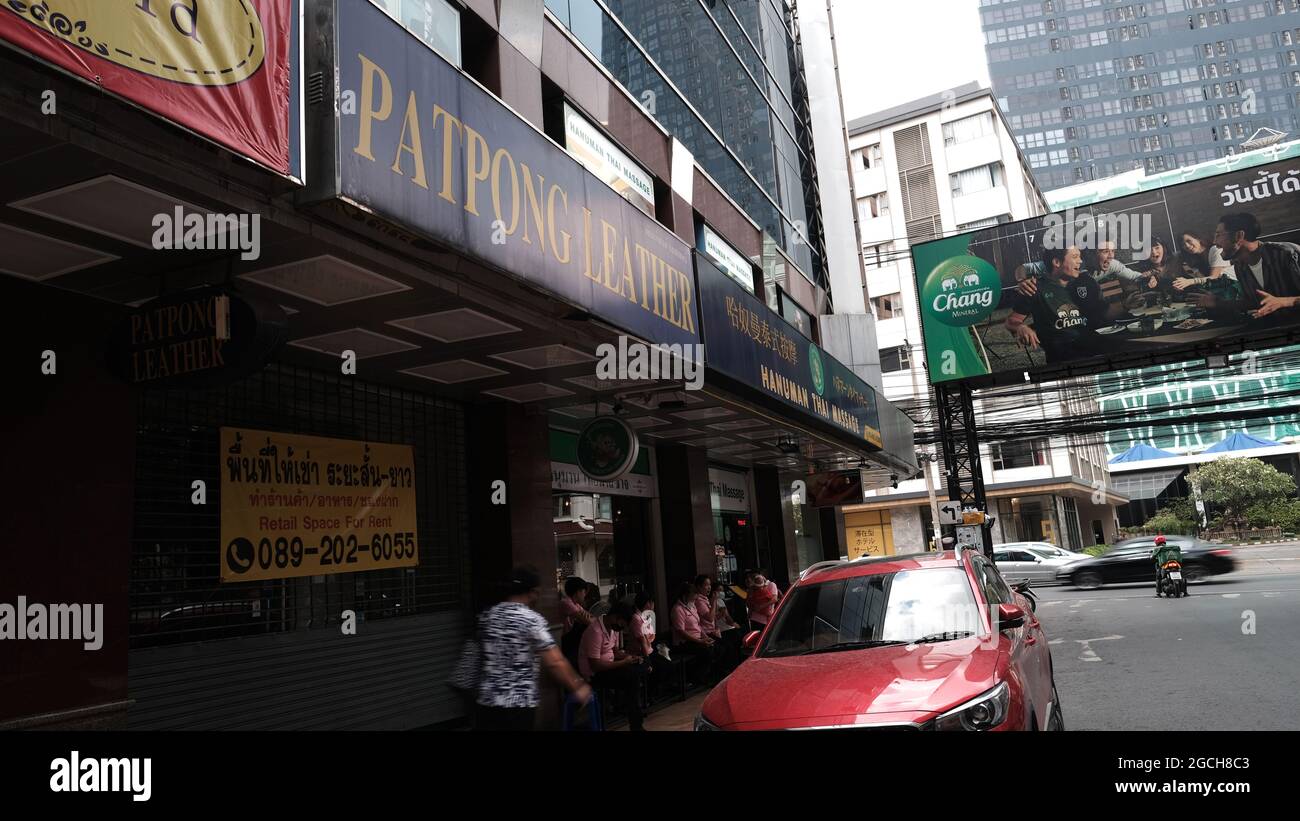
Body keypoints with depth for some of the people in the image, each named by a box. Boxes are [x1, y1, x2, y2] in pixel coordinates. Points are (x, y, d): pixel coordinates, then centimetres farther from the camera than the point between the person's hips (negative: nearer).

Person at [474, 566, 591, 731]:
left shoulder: (486, 617, 6)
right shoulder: (532, 620, -12)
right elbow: (555, 663, -15)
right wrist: (578, 688, -4)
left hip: (485, 702, 5)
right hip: (518, 706, -5)